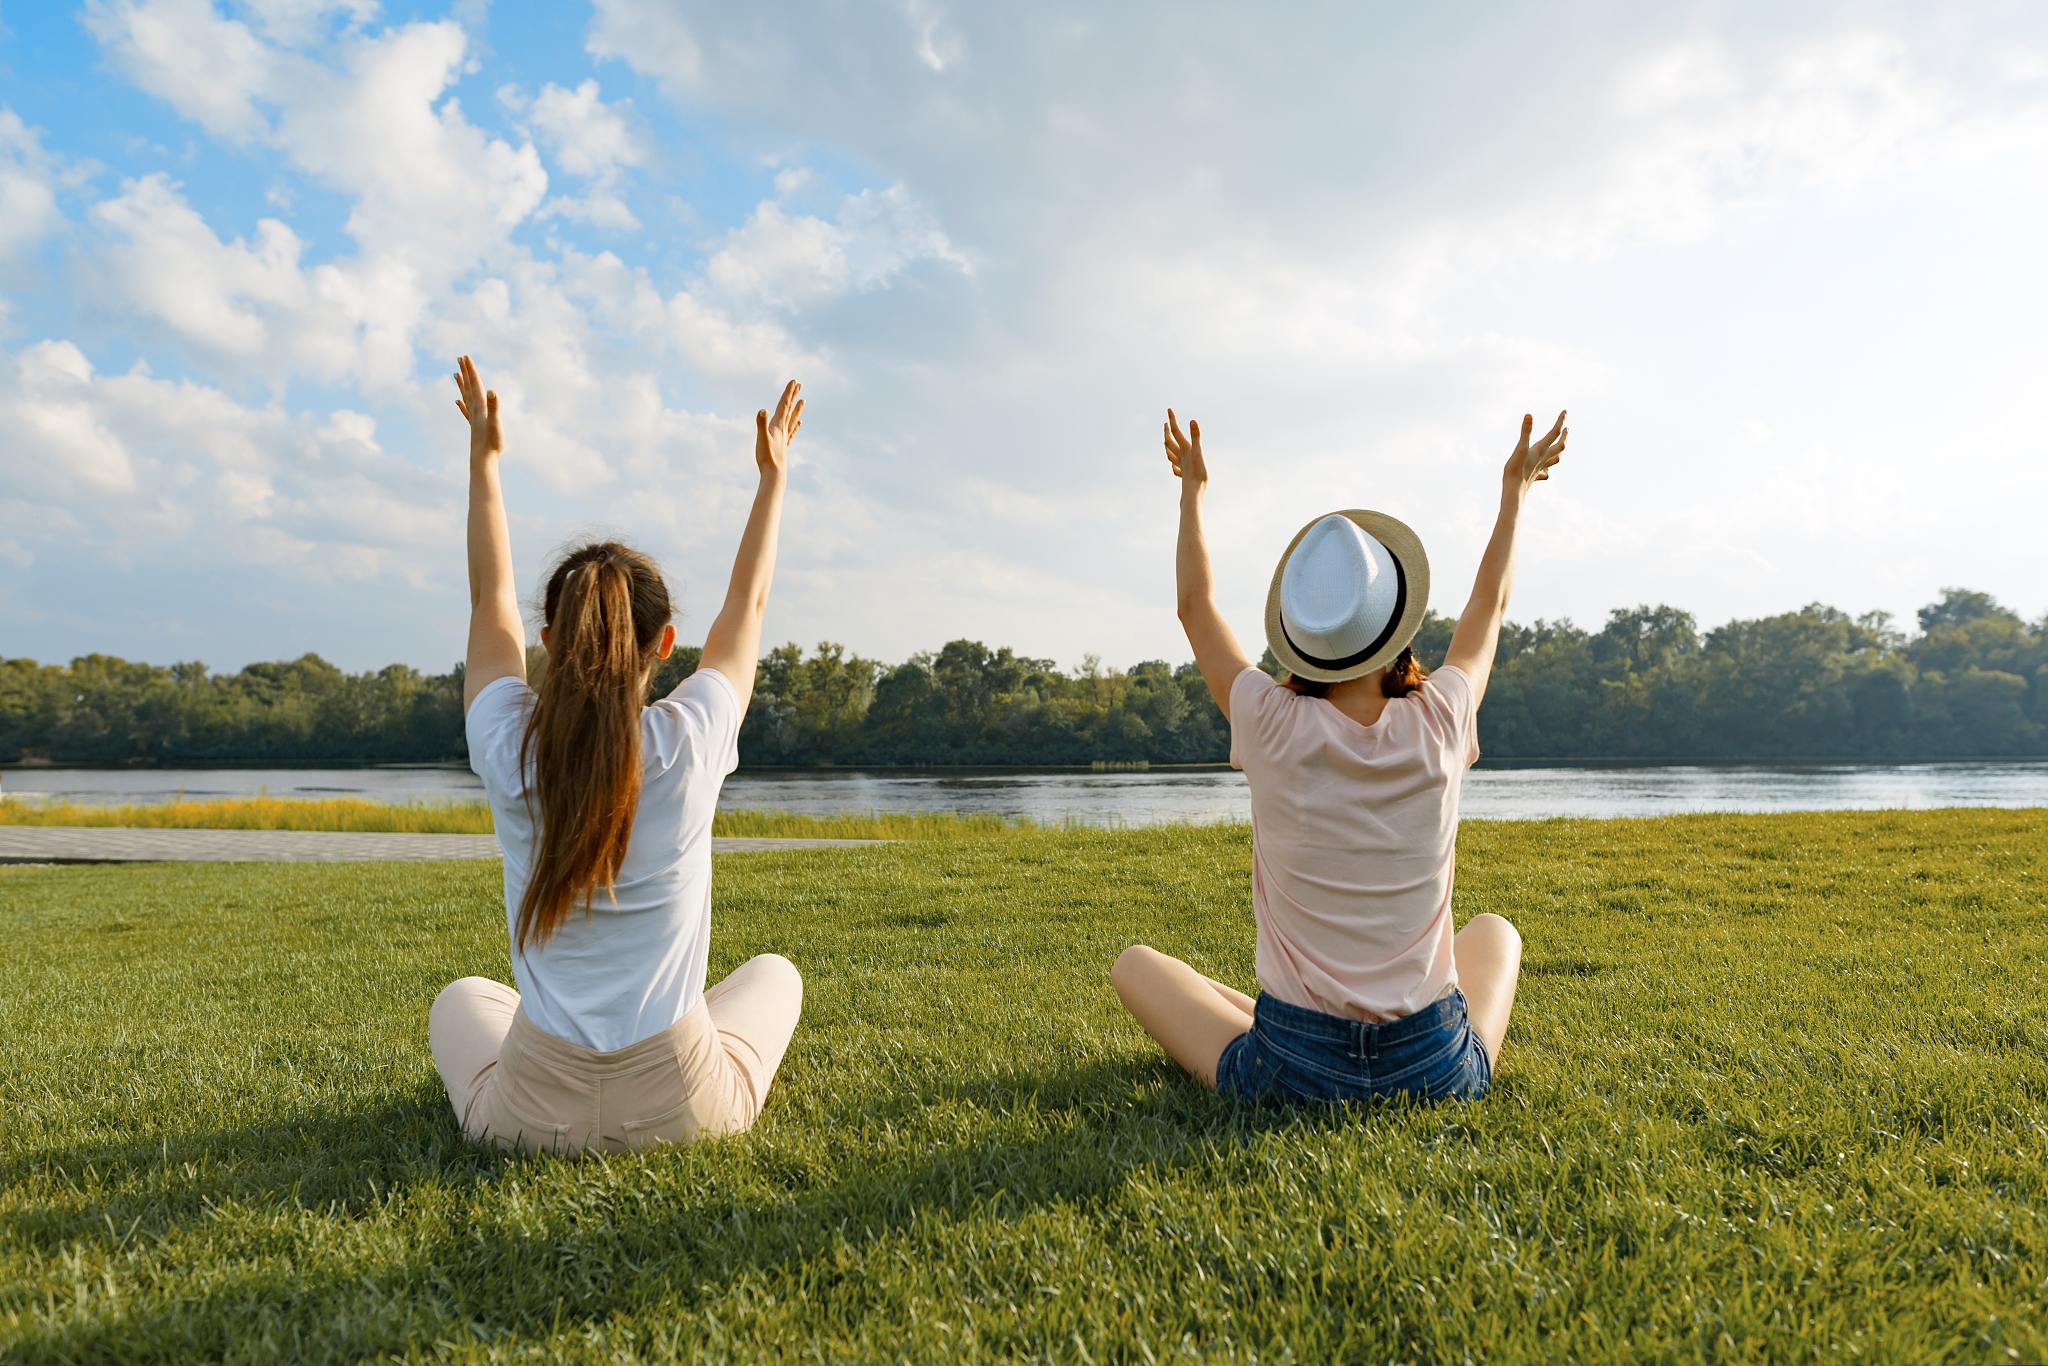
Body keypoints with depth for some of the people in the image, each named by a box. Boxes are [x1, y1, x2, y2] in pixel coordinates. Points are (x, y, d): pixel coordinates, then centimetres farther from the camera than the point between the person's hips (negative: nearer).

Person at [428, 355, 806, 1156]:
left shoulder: (508, 751, -12)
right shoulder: (690, 744, -15)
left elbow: (491, 599, 7)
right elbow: (747, 603, 4)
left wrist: (484, 458, 16)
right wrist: (773, 474, 16)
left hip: (533, 1117, 2)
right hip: (684, 1111, -1)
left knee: (463, 999, 35)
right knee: (774, 973, 31)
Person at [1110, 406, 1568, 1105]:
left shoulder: (1272, 728, -15)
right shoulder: (1439, 726, -11)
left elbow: (1196, 606, 6)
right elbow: (1489, 603, 11)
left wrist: (1192, 489, 20)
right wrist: (1515, 489, 27)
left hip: (1291, 1076, -2)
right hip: (1436, 1075, 3)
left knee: (1136, 965, 22)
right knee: (1495, 932, 33)